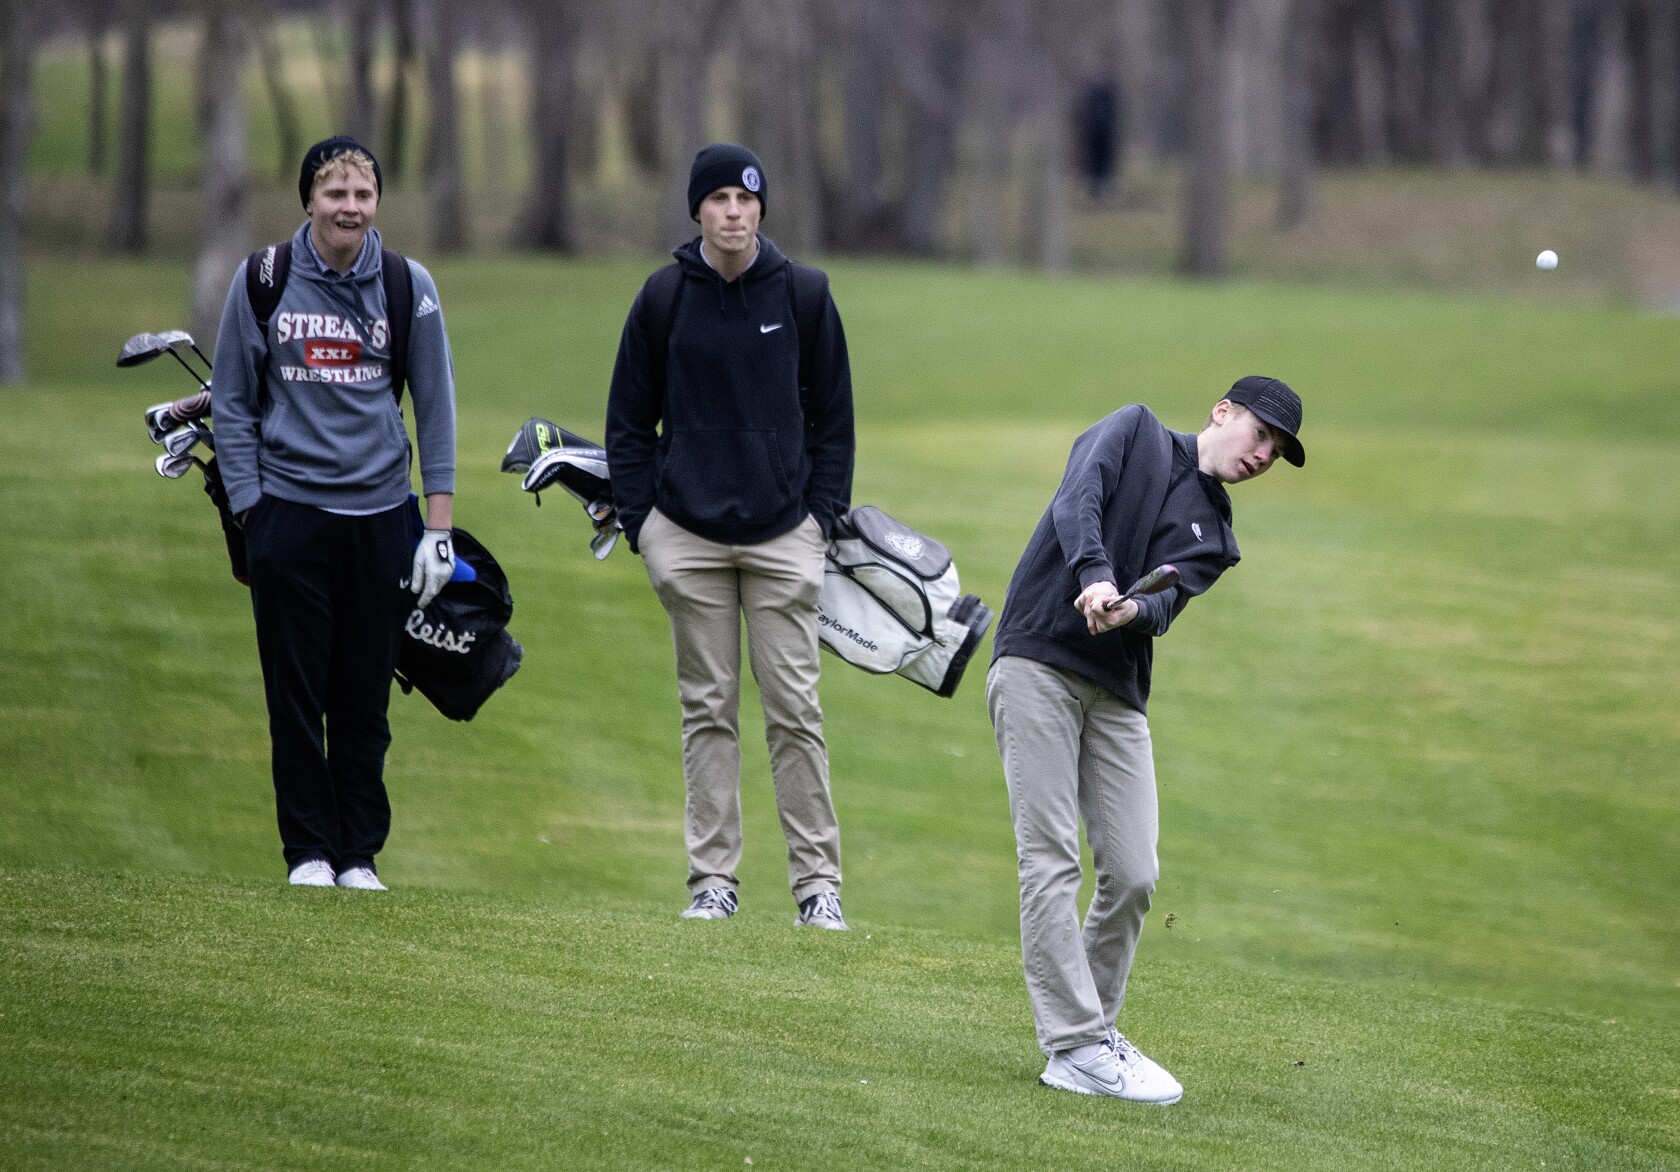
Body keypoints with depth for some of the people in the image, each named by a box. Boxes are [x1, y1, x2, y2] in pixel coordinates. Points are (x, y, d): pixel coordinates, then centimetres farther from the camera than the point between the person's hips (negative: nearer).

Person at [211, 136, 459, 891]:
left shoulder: (409, 287, 3)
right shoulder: (263, 281, 1)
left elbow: (435, 406, 6)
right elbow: (232, 403, 6)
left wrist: (438, 526, 1)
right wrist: (248, 507, -3)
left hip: (378, 516, 1)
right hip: (288, 510, -1)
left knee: (365, 700, 3)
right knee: (296, 694, 0)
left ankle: (361, 852, 11)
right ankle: (308, 849, 7)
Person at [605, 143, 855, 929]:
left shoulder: (804, 295, 1)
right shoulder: (663, 298, 2)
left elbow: (832, 418, 8)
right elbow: (628, 420, 8)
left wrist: (822, 518, 1)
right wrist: (641, 523, 1)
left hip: (784, 537, -1)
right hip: (688, 535, 1)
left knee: (794, 710, -4)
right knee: (707, 710, 4)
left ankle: (817, 882, -1)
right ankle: (713, 880, 8)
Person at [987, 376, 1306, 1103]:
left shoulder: (1213, 539, 18)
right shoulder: (1136, 434, 8)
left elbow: (1165, 604, -3)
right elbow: (1078, 501, -12)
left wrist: (1132, 610, -27)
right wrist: (1095, 576, -29)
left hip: (1117, 693, 6)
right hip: (1038, 665, -6)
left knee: (1132, 874, -2)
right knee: (1051, 861, -11)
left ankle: (1084, 1030, 14)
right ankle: (1077, 1050, -15)